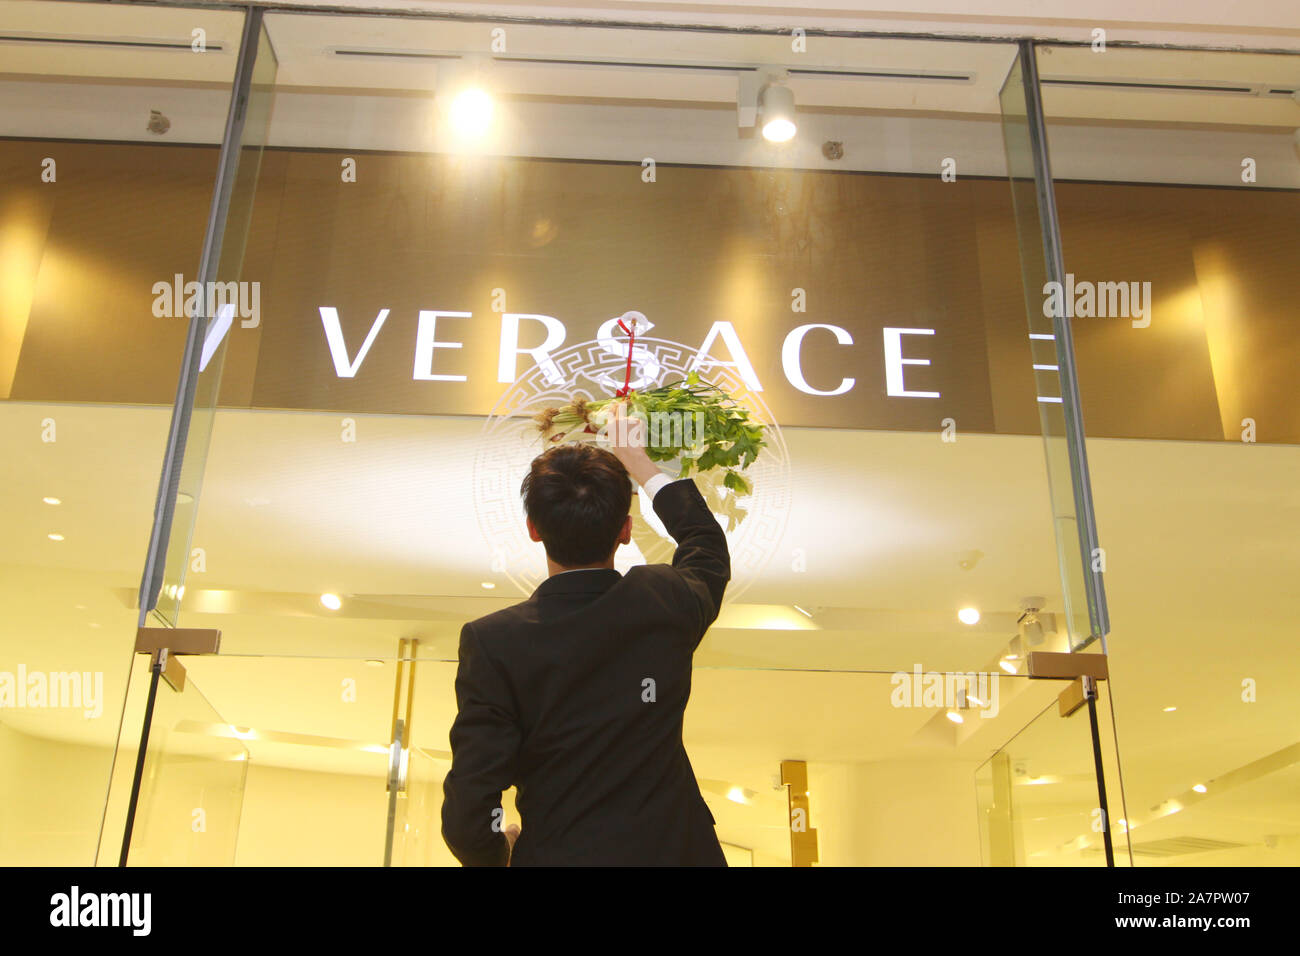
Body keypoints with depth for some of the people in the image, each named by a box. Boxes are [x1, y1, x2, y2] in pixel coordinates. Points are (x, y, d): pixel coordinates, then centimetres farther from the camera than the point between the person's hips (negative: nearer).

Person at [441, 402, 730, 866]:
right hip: (672, 849, 3)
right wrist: (641, 466, 24)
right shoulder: (666, 602, -13)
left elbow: (467, 822, -21)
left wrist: (497, 849, 2)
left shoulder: (493, 642, -22)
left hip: (556, 854, -3)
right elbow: (708, 548, 13)